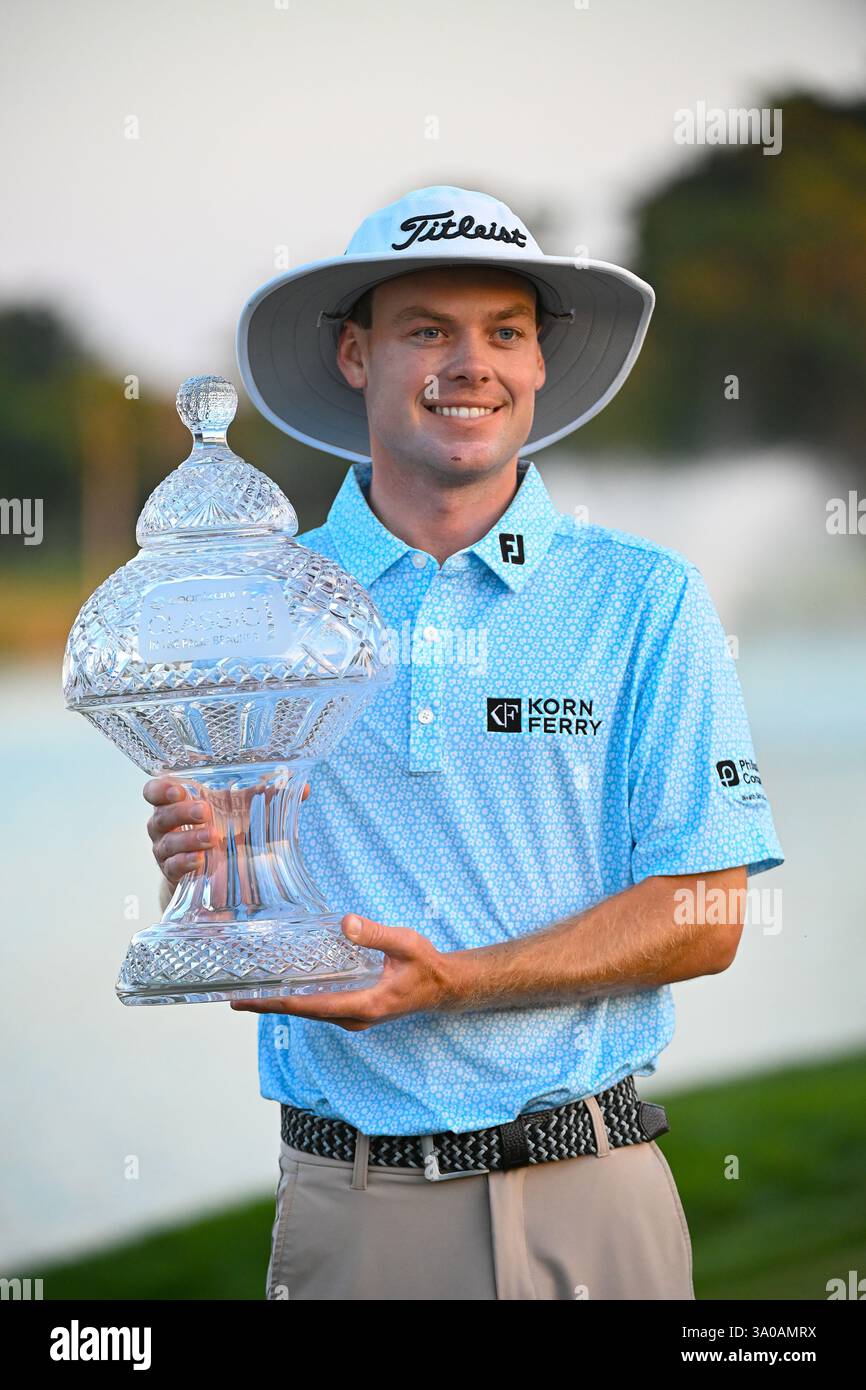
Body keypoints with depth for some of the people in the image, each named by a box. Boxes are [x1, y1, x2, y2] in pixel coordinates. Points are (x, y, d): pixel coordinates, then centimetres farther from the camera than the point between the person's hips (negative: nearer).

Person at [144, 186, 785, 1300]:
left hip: (588, 1202, -1)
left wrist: (453, 982, -16)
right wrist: (198, 867, -16)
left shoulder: (646, 601, 0)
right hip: (345, 1200, 1)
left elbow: (705, 915, -5)